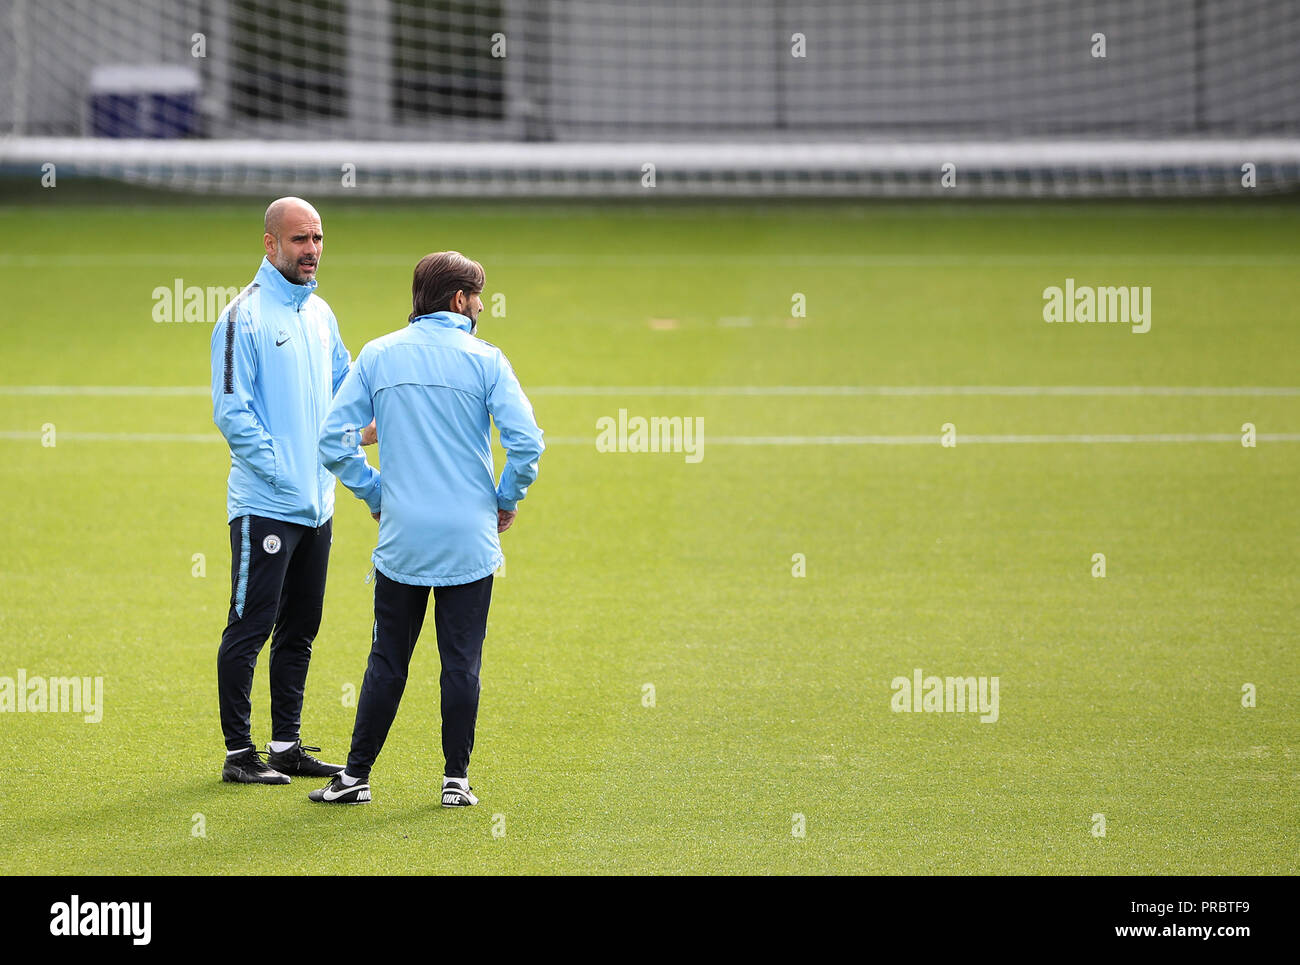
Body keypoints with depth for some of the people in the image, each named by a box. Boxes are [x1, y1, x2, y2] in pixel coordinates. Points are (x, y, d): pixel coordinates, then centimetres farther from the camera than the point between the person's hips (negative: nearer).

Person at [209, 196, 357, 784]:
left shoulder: (319, 313, 13)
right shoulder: (244, 317, -10)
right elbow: (231, 412, -15)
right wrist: (280, 470, -18)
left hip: (317, 506, 8)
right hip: (264, 507, -8)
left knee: (300, 631, 12)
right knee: (250, 629, -5)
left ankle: (286, 745, 20)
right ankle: (239, 753, -1)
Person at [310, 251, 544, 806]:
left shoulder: (378, 357, 3)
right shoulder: (484, 360, -5)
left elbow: (333, 440, 1)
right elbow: (526, 441, -13)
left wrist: (374, 492, 13)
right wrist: (507, 500, 4)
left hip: (401, 537, 2)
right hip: (469, 540, -2)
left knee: (387, 661, 10)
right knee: (461, 663, 4)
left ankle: (356, 776, 11)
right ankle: (456, 780, 6)